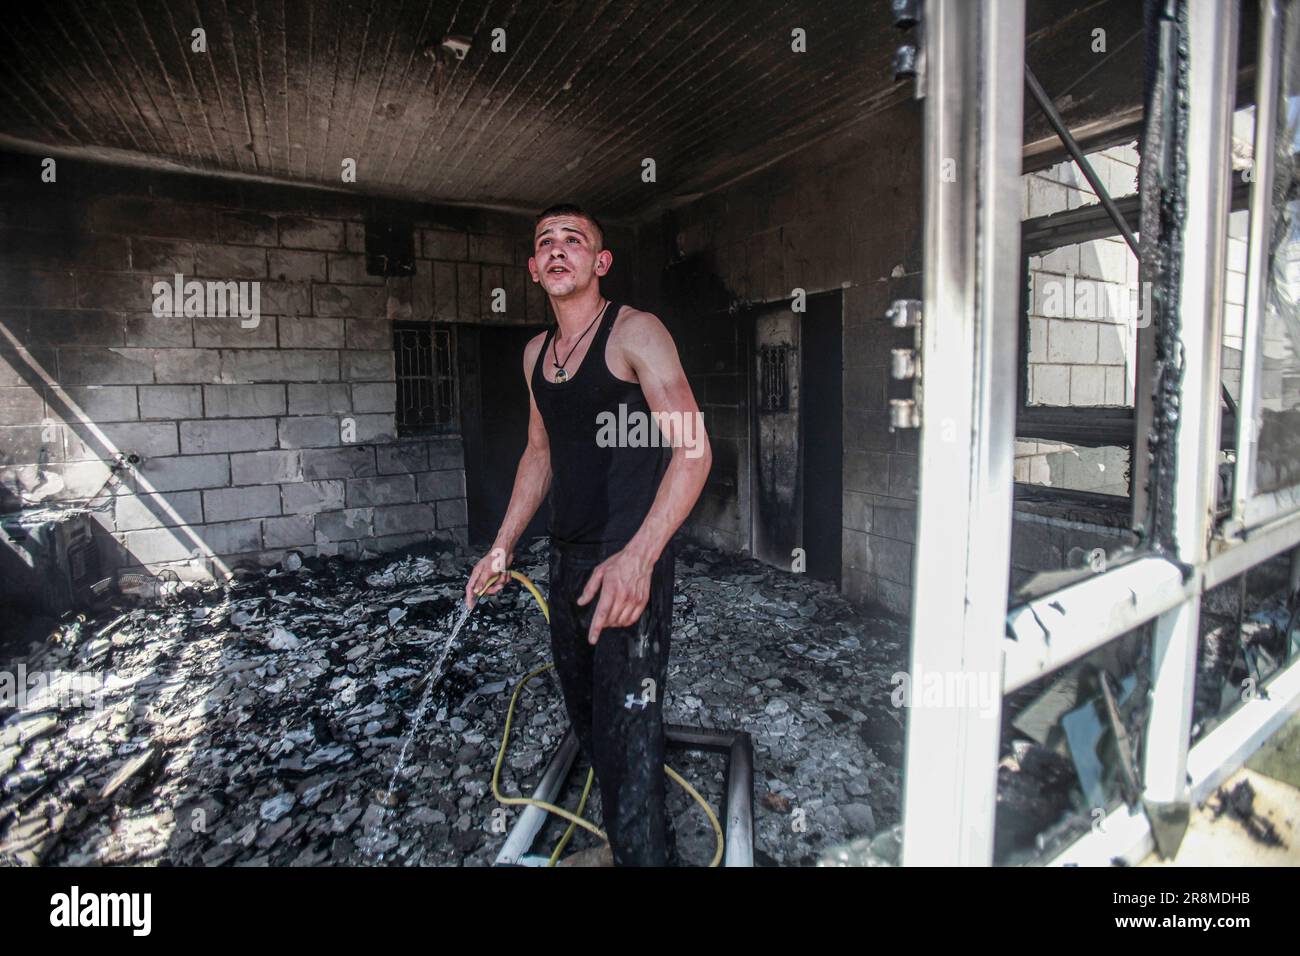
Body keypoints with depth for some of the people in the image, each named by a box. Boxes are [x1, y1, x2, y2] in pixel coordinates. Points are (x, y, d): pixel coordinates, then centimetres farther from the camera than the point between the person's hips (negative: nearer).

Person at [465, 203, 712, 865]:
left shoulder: (634, 333, -10)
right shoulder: (536, 351, 13)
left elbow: (693, 450, -19)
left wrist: (638, 557, -29)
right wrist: (503, 546, 16)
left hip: (629, 566, -8)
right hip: (568, 561, 8)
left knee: (627, 728, -5)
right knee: (587, 717, 19)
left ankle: (642, 853, 17)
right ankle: (616, 841, 40)